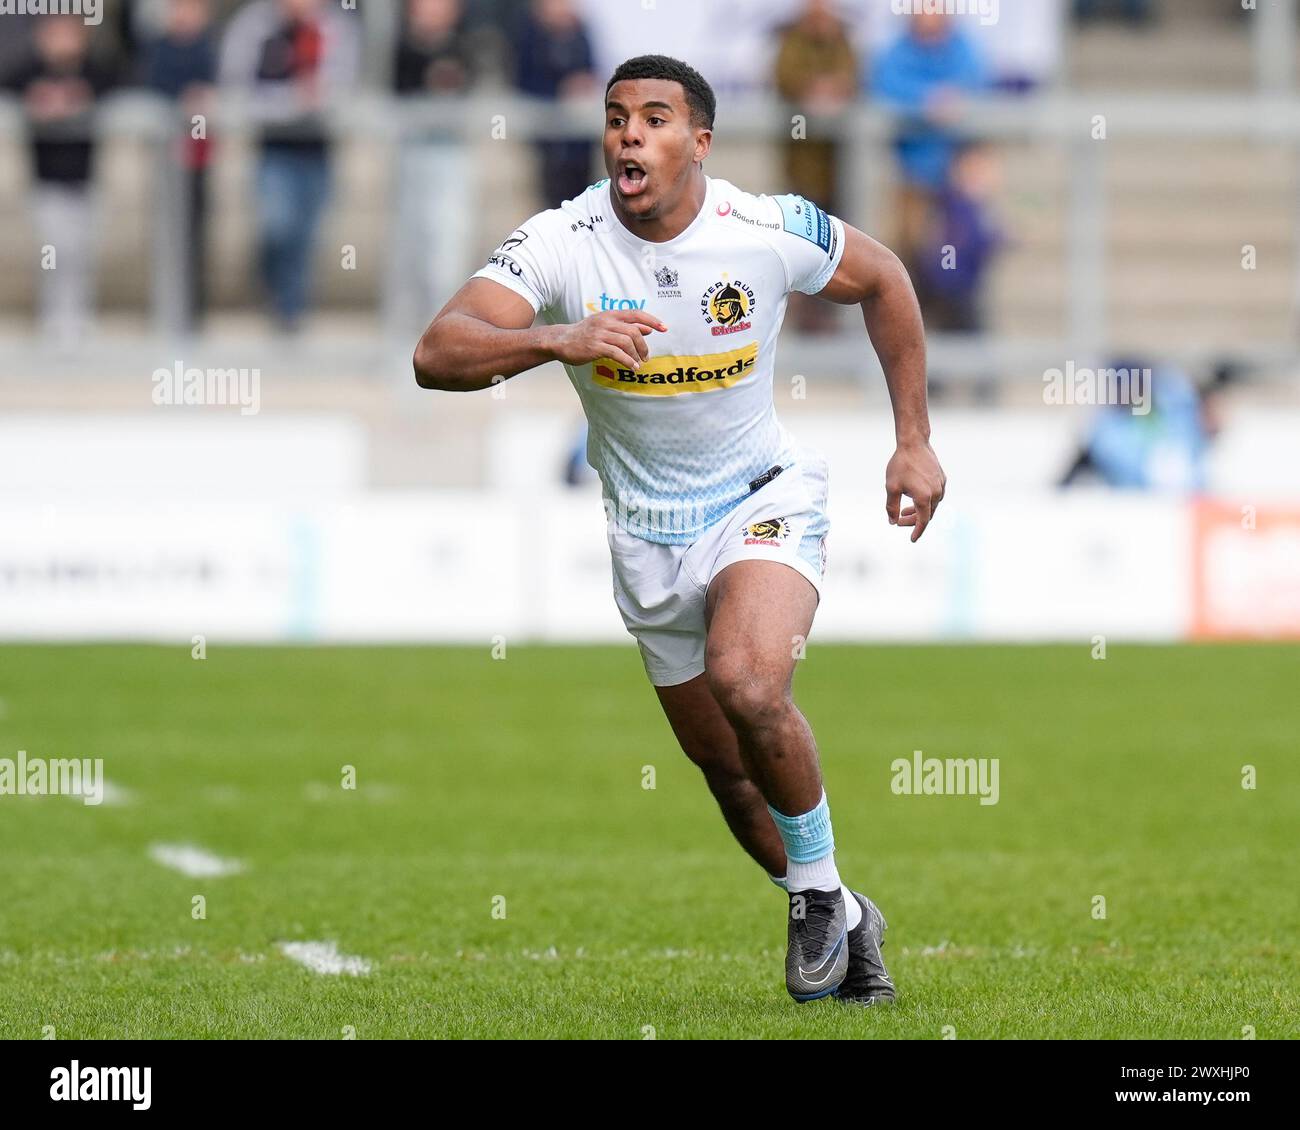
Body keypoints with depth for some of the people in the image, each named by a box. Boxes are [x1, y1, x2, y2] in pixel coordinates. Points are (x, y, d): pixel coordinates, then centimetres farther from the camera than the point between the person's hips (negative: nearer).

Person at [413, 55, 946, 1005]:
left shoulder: (772, 231, -17)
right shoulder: (561, 243, -18)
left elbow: (882, 280, 4)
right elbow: (437, 355, -30)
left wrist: (914, 442, 4)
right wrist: (560, 339, -47)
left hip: (765, 498, -3)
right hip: (646, 528, 3)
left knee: (748, 684, -29)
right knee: (725, 762, 11)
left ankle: (821, 895, -6)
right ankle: (844, 924, 34)